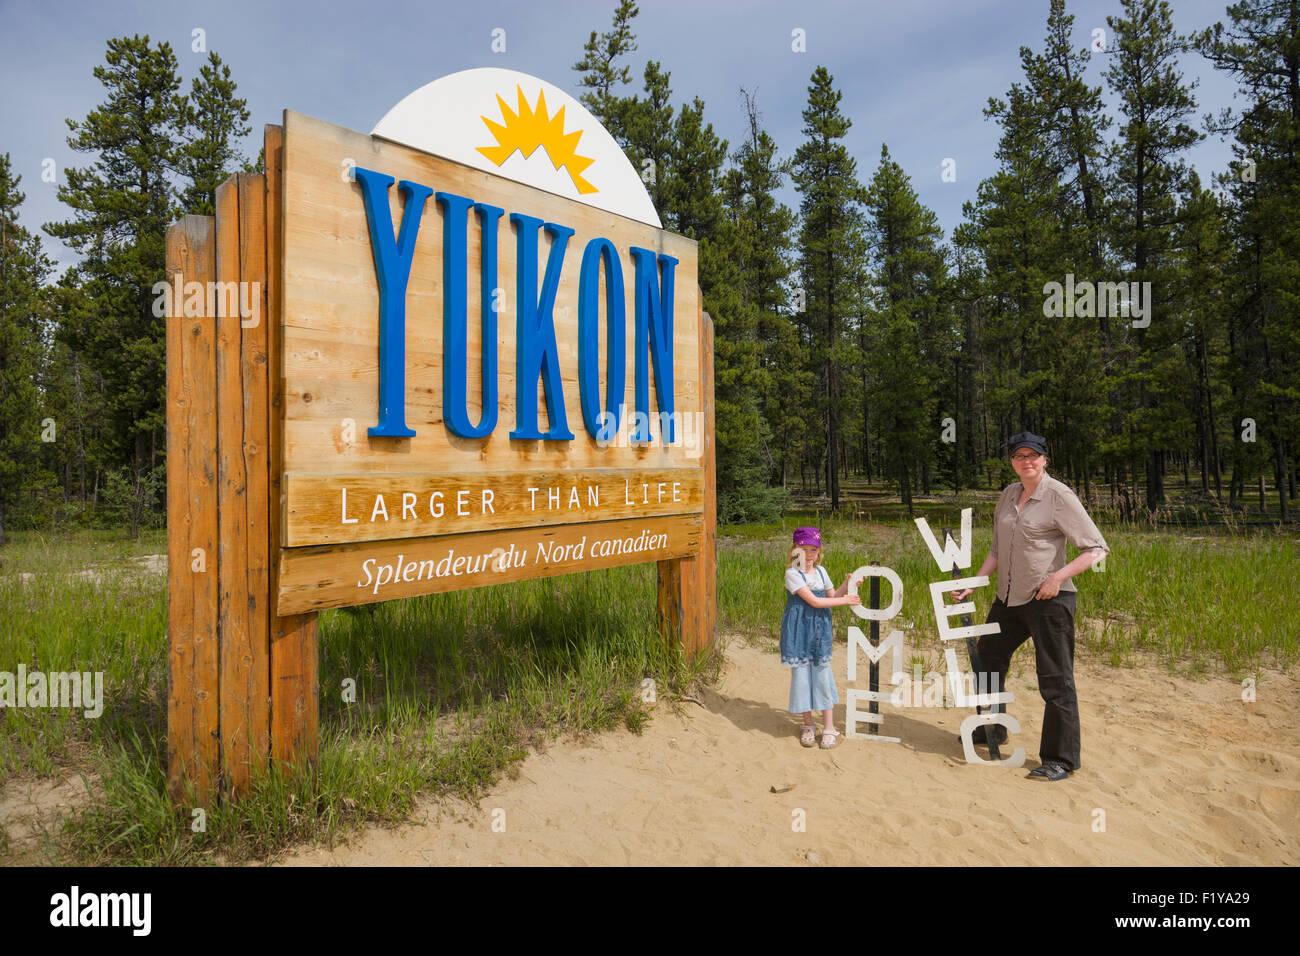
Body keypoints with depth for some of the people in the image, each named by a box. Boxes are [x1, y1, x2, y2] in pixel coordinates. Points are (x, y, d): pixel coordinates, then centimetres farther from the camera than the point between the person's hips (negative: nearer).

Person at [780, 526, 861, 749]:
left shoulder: (821, 571, 9)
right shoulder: (793, 574, -11)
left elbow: (832, 598, 15)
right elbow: (814, 601, -16)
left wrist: (847, 584, 0)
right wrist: (845, 600, -10)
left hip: (820, 629, 4)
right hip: (799, 630, -4)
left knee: (822, 672, 2)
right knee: (801, 673, 2)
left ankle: (828, 728, 9)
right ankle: (808, 725, 18)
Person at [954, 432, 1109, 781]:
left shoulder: (1060, 497, -12)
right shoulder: (1009, 494, 9)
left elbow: (1097, 549, -13)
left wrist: (1058, 576, -23)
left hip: (1049, 600, -8)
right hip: (1009, 598, 8)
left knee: (1055, 679, -2)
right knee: (987, 657, 19)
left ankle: (1061, 760, 12)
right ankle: (991, 730, 39)